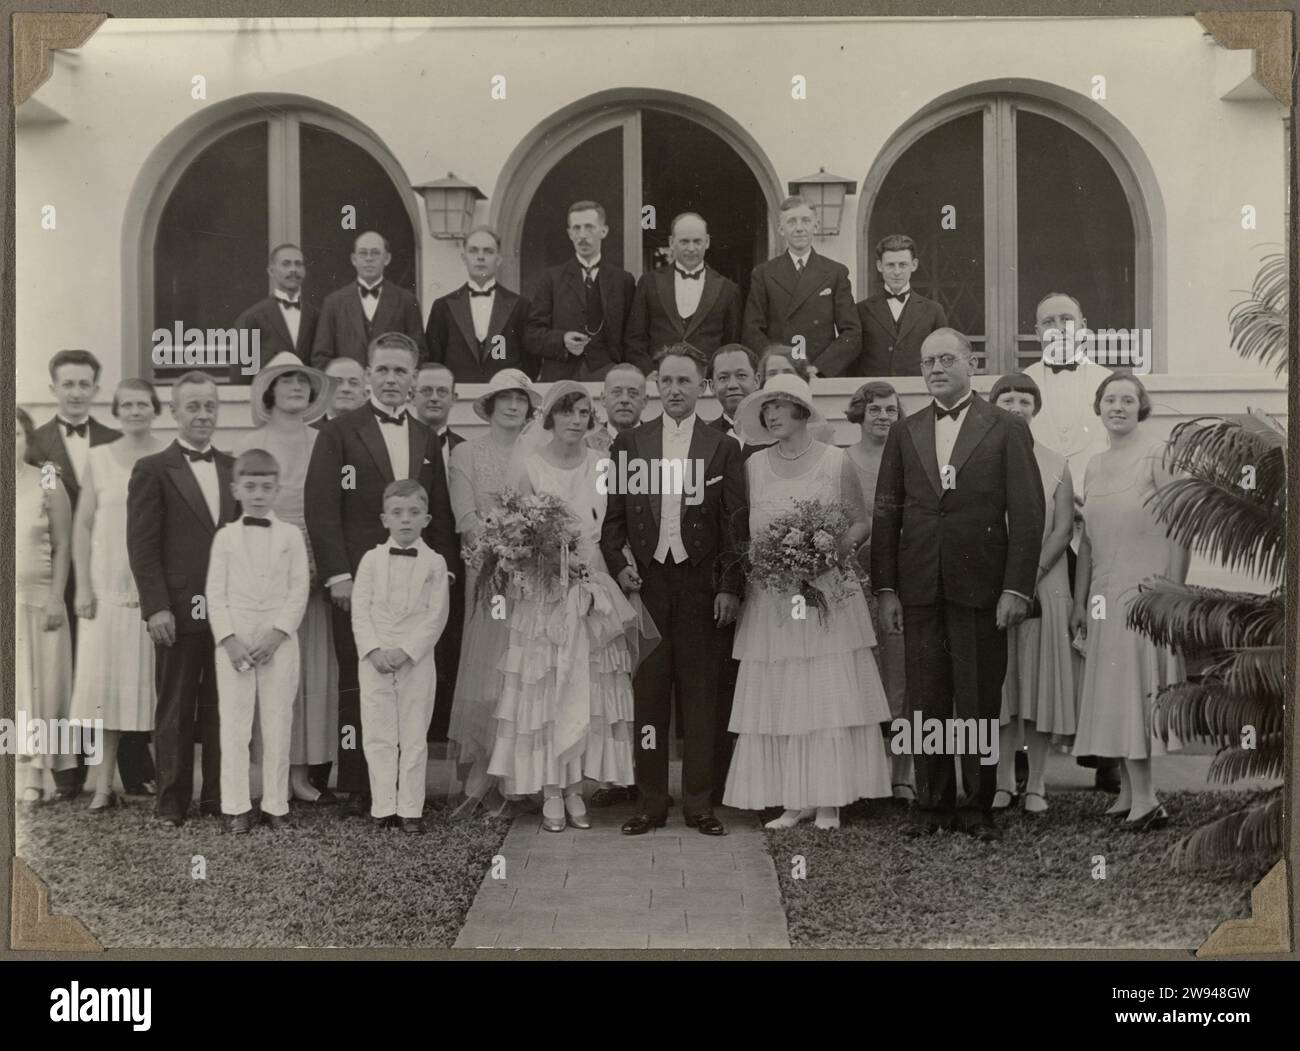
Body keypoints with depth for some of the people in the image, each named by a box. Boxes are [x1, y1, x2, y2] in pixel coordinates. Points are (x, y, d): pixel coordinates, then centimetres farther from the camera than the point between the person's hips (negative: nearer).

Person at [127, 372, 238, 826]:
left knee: (223, 708, 8)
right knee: (176, 711, 6)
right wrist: (156, 607, -12)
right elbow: (142, 545, -5)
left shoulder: (234, 468, 12)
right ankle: (172, 802, 15)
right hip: (179, 612, -3)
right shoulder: (152, 470, 0)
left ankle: (219, 797, 17)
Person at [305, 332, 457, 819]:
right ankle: (357, 788, 8)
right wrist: (337, 575, -12)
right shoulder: (339, 432, 2)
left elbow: (440, 515, 17)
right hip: (358, 581, -4)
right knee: (357, 684, 0)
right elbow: (321, 508, -5)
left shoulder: (426, 439, 16)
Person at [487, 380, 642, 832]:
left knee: (590, 690, 3)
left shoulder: (602, 466, 5)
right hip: (542, 593, -2)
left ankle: (576, 786, 13)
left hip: (593, 591, 3)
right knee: (544, 690, -1)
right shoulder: (528, 468, -2)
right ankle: (551, 792, 8)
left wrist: (597, 585, -2)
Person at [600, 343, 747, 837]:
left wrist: (730, 586, -6)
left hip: (700, 584, -1)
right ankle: (649, 803, 11)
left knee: (700, 696, 3)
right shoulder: (628, 443, 10)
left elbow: (735, 523, 2)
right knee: (648, 694, 3)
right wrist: (618, 565, -4)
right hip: (645, 581, 1)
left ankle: (699, 803, 11)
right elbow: (613, 516, 10)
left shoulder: (723, 448, 6)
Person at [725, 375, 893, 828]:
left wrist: (839, 545, -11)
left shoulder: (836, 461, 2)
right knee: (776, 700, 0)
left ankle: (829, 799, 6)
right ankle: (791, 800, 8)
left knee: (831, 696, -2)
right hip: (771, 598, 2)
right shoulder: (754, 467, 7)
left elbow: (861, 524, 7)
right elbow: (743, 533, 11)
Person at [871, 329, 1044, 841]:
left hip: (980, 586, -3)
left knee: (980, 703, 4)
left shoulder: (1007, 429, 3)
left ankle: (978, 806, 15)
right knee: (926, 703, 6)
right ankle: (933, 804, 17)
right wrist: (886, 588, 4)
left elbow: (1027, 512, -2)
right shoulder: (904, 433, 12)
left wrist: (1017, 588, -8)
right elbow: (886, 513, 10)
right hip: (919, 588, 3)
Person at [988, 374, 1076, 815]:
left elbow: (1063, 528, 0)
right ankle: (1003, 781, 12)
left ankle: (1035, 784, 10)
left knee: (1039, 681, 2)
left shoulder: (1055, 464, 6)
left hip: (1043, 587, 0)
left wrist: (1032, 575, -13)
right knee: (998, 684, 3)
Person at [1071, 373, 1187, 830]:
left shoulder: (1158, 456, -5)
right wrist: (1079, 600, 14)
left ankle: (1144, 800, -2)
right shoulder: (1093, 466, 14)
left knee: (1133, 688, -7)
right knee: (1112, 695, 7)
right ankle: (1129, 795, 14)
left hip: (1145, 591, -6)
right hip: (1105, 594, 6)